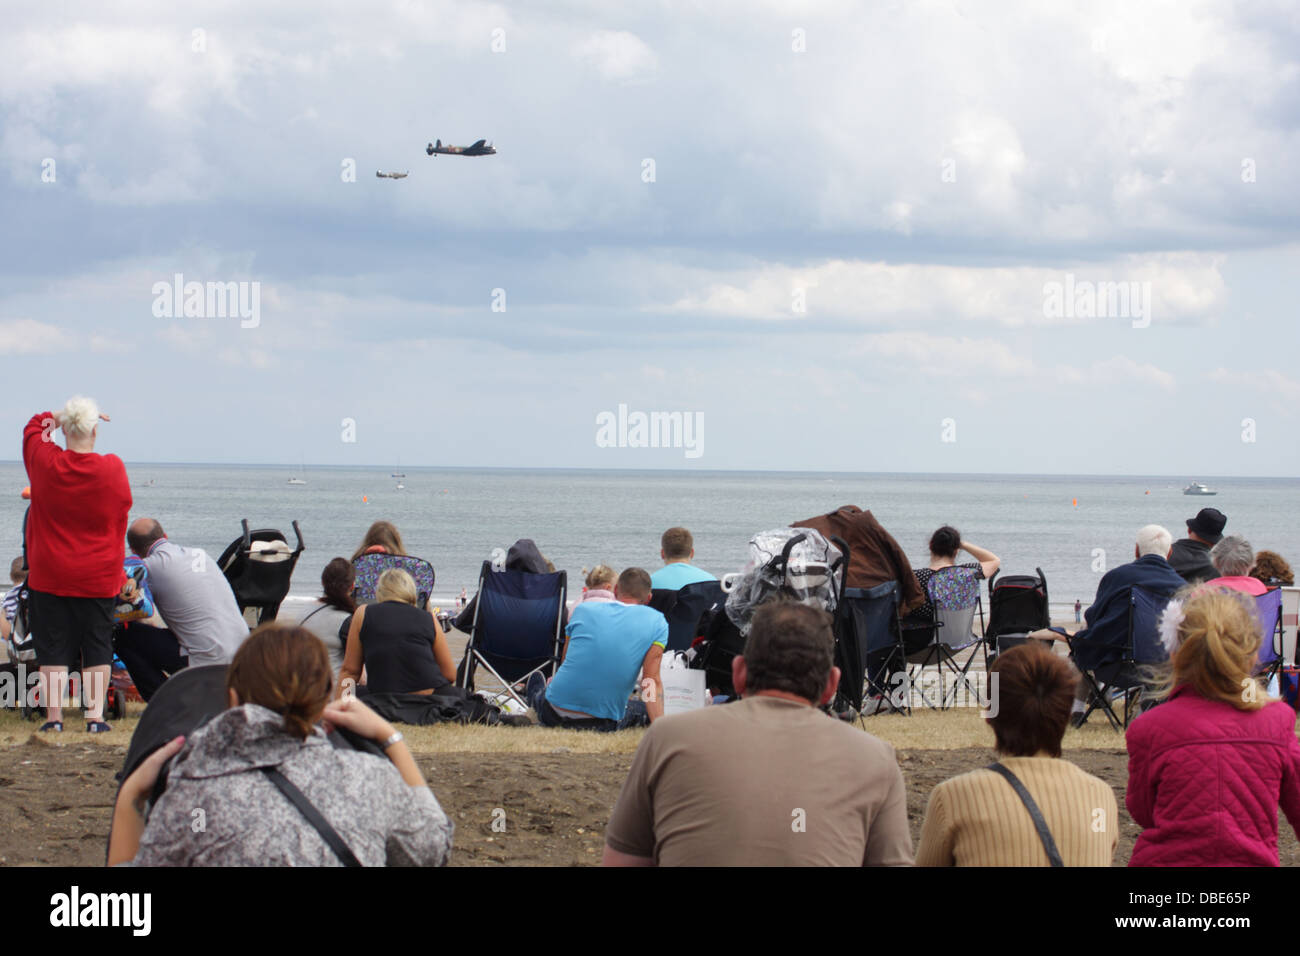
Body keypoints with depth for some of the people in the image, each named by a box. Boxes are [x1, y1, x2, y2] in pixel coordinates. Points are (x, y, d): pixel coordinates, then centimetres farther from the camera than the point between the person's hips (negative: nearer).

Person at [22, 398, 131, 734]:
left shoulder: (44, 462, -9)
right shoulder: (113, 468, -11)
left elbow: (34, 426, 12)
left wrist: (59, 417, 15)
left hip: (50, 575, 0)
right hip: (98, 577, 0)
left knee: (53, 646, 5)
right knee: (97, 646, 8)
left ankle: (54, 716, 4)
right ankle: (95, 715, 5)